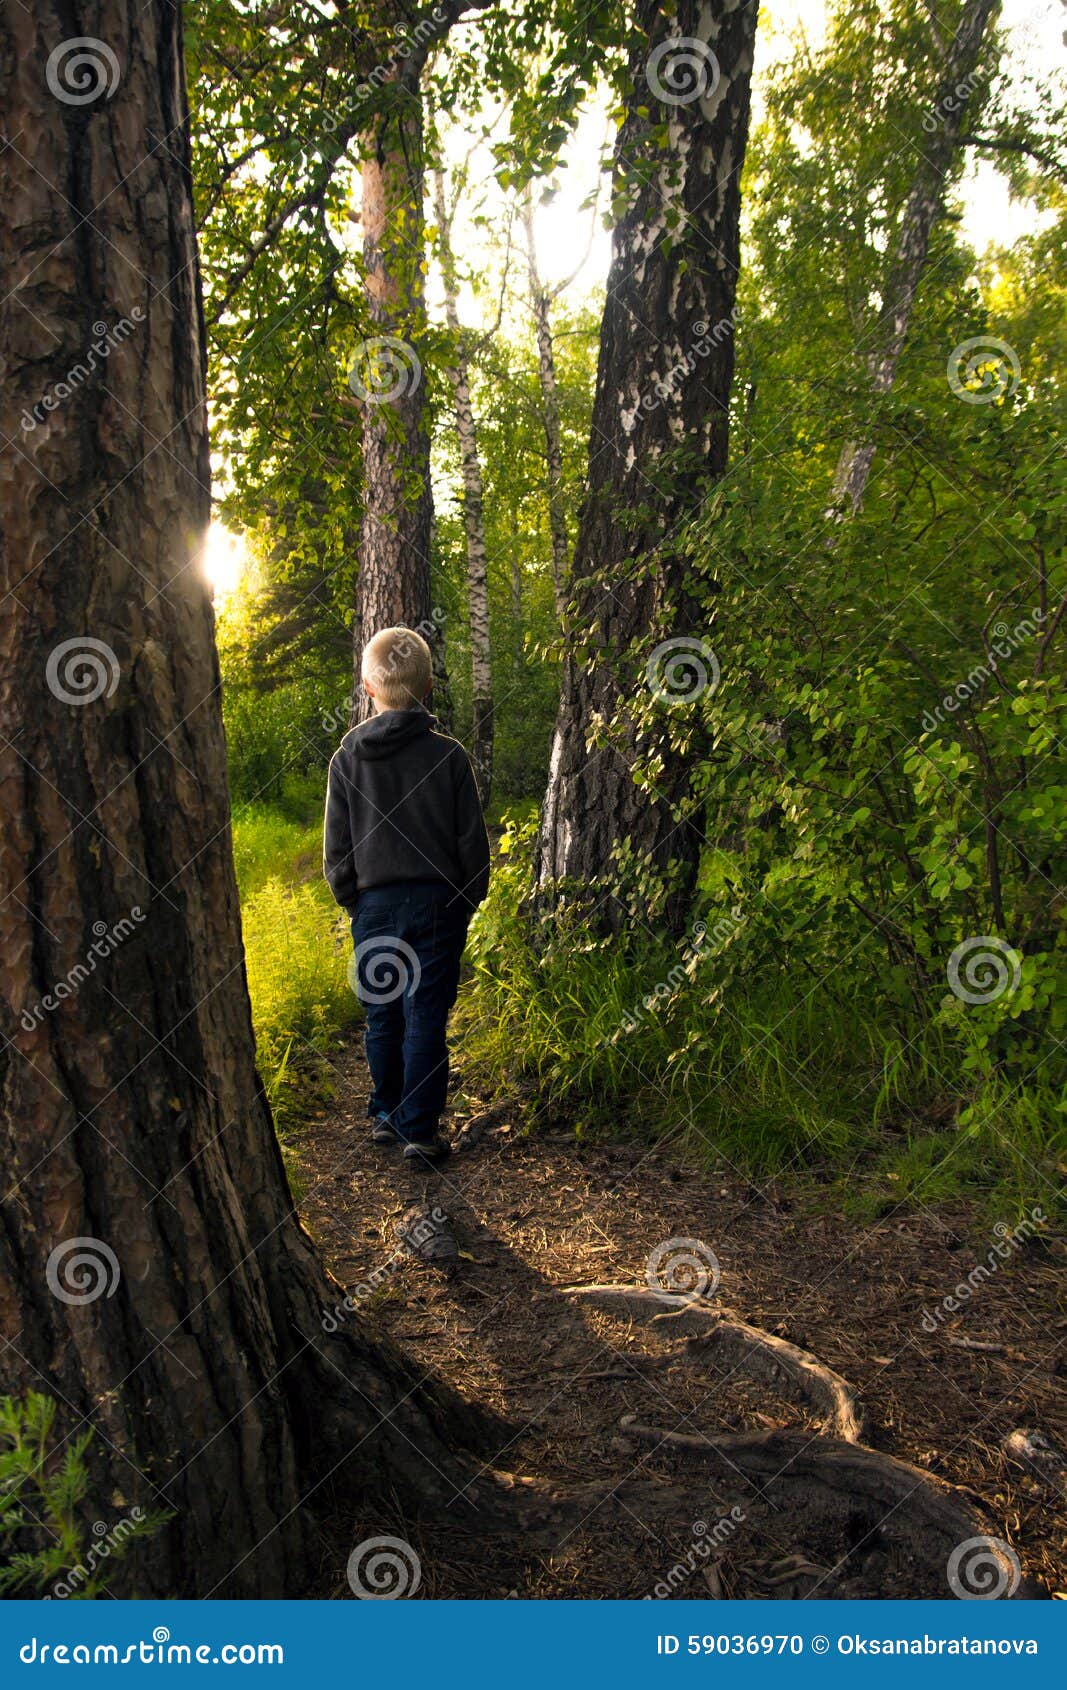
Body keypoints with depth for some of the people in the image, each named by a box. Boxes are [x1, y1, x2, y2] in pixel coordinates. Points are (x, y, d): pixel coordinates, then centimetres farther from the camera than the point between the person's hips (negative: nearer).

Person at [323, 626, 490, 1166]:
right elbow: (472, 840, -2)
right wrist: (468, 901, 11)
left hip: (374, 905, 2)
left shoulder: (347, 757, -1)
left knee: (382, 1017, 15)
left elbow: (336, 846, 3)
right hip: (436, 901, -2)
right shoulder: (448, 754, -6)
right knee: (426, 1020, 3)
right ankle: (419, 1132, 6)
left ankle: (385, 1116, 27)